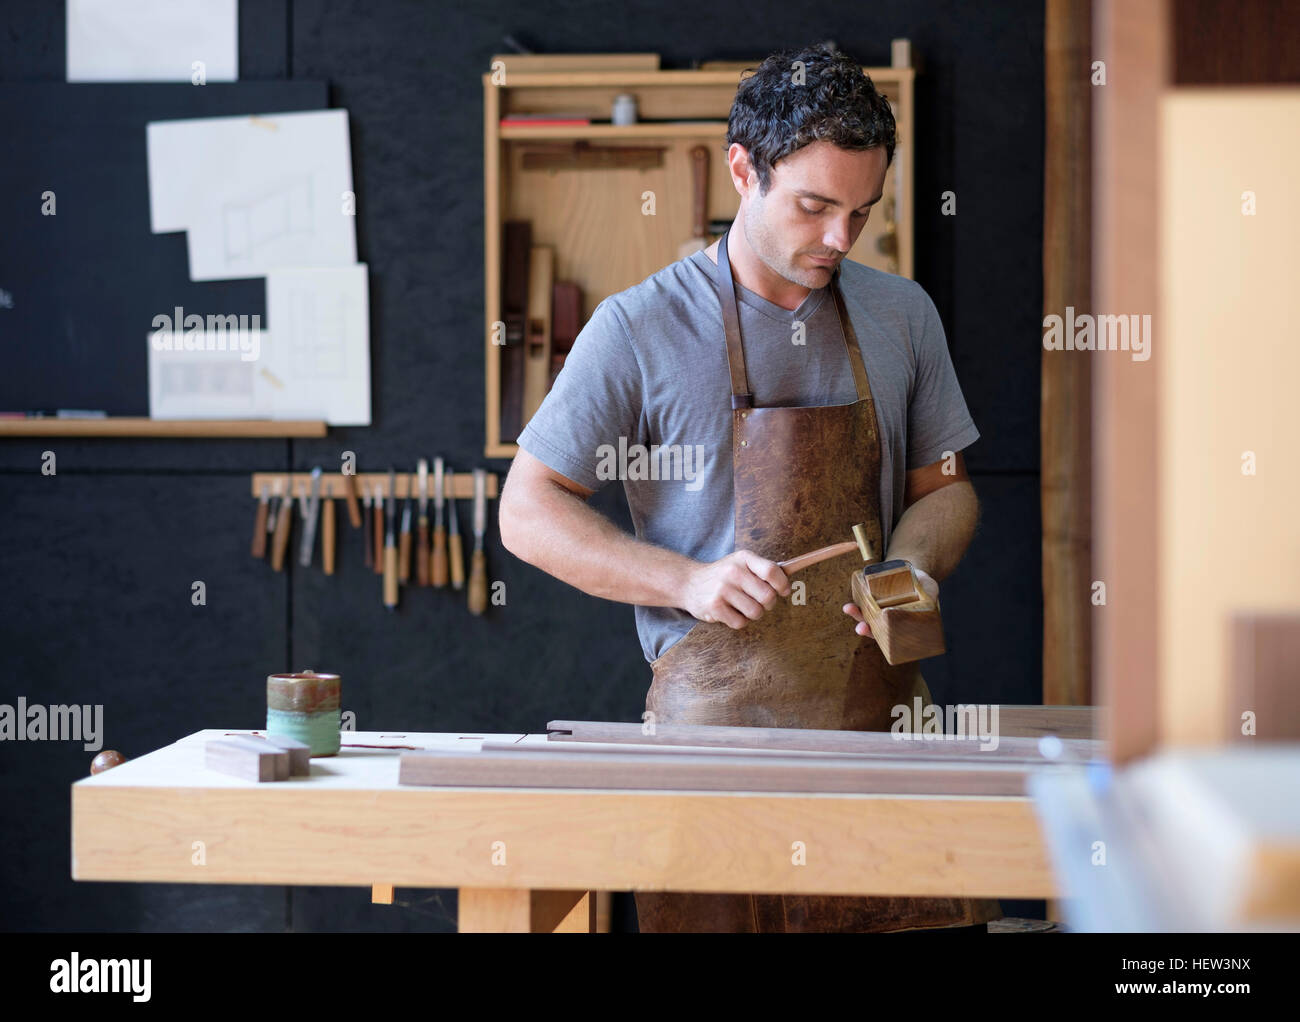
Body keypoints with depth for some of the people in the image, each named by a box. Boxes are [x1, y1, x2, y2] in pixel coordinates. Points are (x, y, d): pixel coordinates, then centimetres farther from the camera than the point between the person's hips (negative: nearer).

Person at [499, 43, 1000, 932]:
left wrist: (914, 565, -3)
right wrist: (688, 581, -12)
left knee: (938, 916, -11)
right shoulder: (640, 328, -2)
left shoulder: (903, 316, 10)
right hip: (718, 714, -3)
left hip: (880, 705, 3)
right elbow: (529, 515, 0)